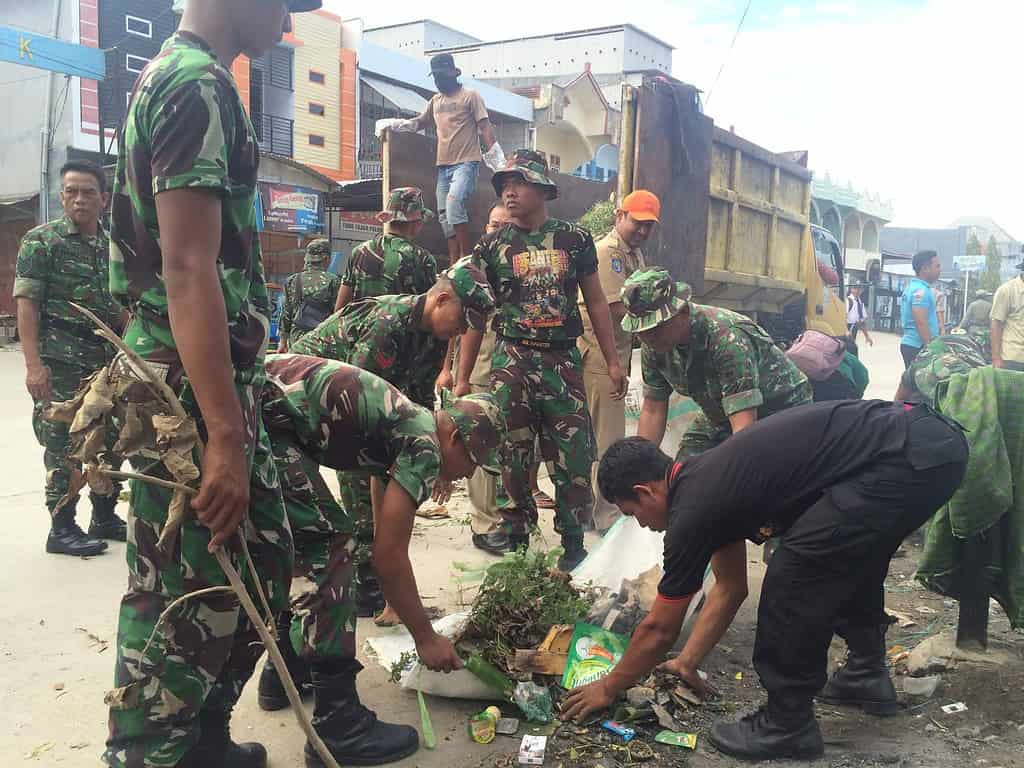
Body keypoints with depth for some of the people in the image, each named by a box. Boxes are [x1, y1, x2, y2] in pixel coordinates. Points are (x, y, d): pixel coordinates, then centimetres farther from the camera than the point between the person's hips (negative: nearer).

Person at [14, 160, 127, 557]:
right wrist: (34, 364, -18)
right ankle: (61, 528, 10)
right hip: (61, 361, -6)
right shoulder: (41, 240, -4)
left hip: (107, 360, 6)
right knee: (63, 446, -1)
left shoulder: (113, 247, 13)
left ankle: (105, 517, 24)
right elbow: (26, 304, -10)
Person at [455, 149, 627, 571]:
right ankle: (515, 543, 19)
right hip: (511, 362, 0)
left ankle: (573, 543, 15)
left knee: (574, 458, 0)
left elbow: (596, 302, 11)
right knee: (512, 458, 6)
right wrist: (462, 379, 1)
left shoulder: (574, 239, 5)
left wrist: (613, 361, 7)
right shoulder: (491, 247, 4)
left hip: (563, 361, 0)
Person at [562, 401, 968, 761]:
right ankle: (867, 674, 39)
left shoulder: (693, 510, -8)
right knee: (848, 558, 29)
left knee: (793, 580, -5)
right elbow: (730, 588, 28)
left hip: (911, 458, -10)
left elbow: (659, 630, 4)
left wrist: (608, 688, 19)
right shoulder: (709, 480, 18)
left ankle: (788, 724, 10)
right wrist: (687, 662, 33)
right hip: (935, 442, 10)